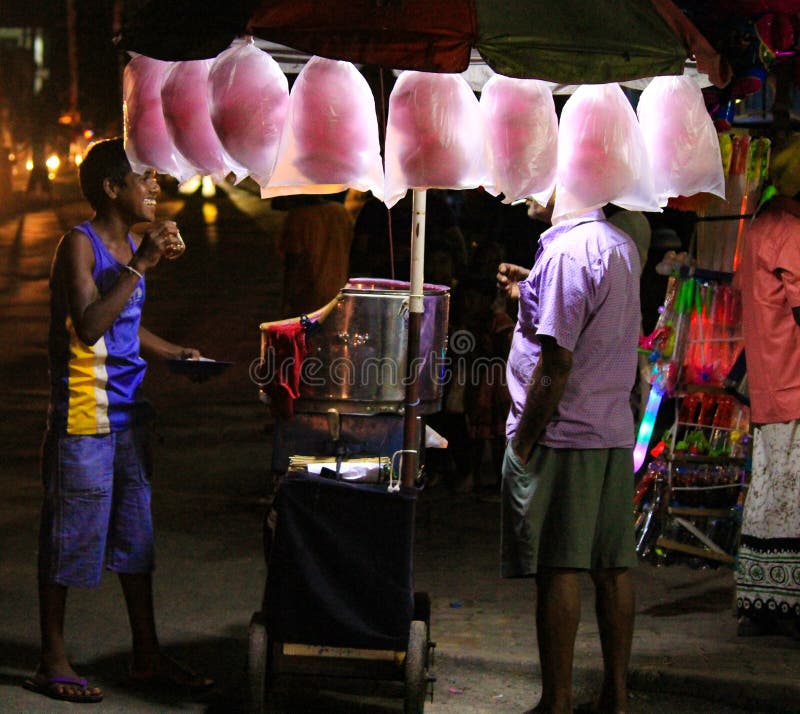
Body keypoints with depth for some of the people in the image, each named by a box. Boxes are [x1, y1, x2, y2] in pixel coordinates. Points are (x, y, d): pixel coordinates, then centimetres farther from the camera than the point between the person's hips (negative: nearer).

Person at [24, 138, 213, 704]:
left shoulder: (131, 244, 13)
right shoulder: (80, 244, -13)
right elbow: (89, 327, -26)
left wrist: (176, 353, 12)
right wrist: (140, 266, -25)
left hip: (128, 413, 9)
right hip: (83, 417, -9)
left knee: (137, 534, 14)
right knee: (70, 535, 0)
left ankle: (147, 656, 24)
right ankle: (53, 662, 11)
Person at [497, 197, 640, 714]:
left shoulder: (566, 252, -16)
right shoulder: (622, 246, 12)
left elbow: (556, 361, -19)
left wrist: (523, 442, -13)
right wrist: (531, 294, 18)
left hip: (561, 436, -9)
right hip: (615, 433, 9)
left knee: (558, 571, -4)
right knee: (612, 568, 10)